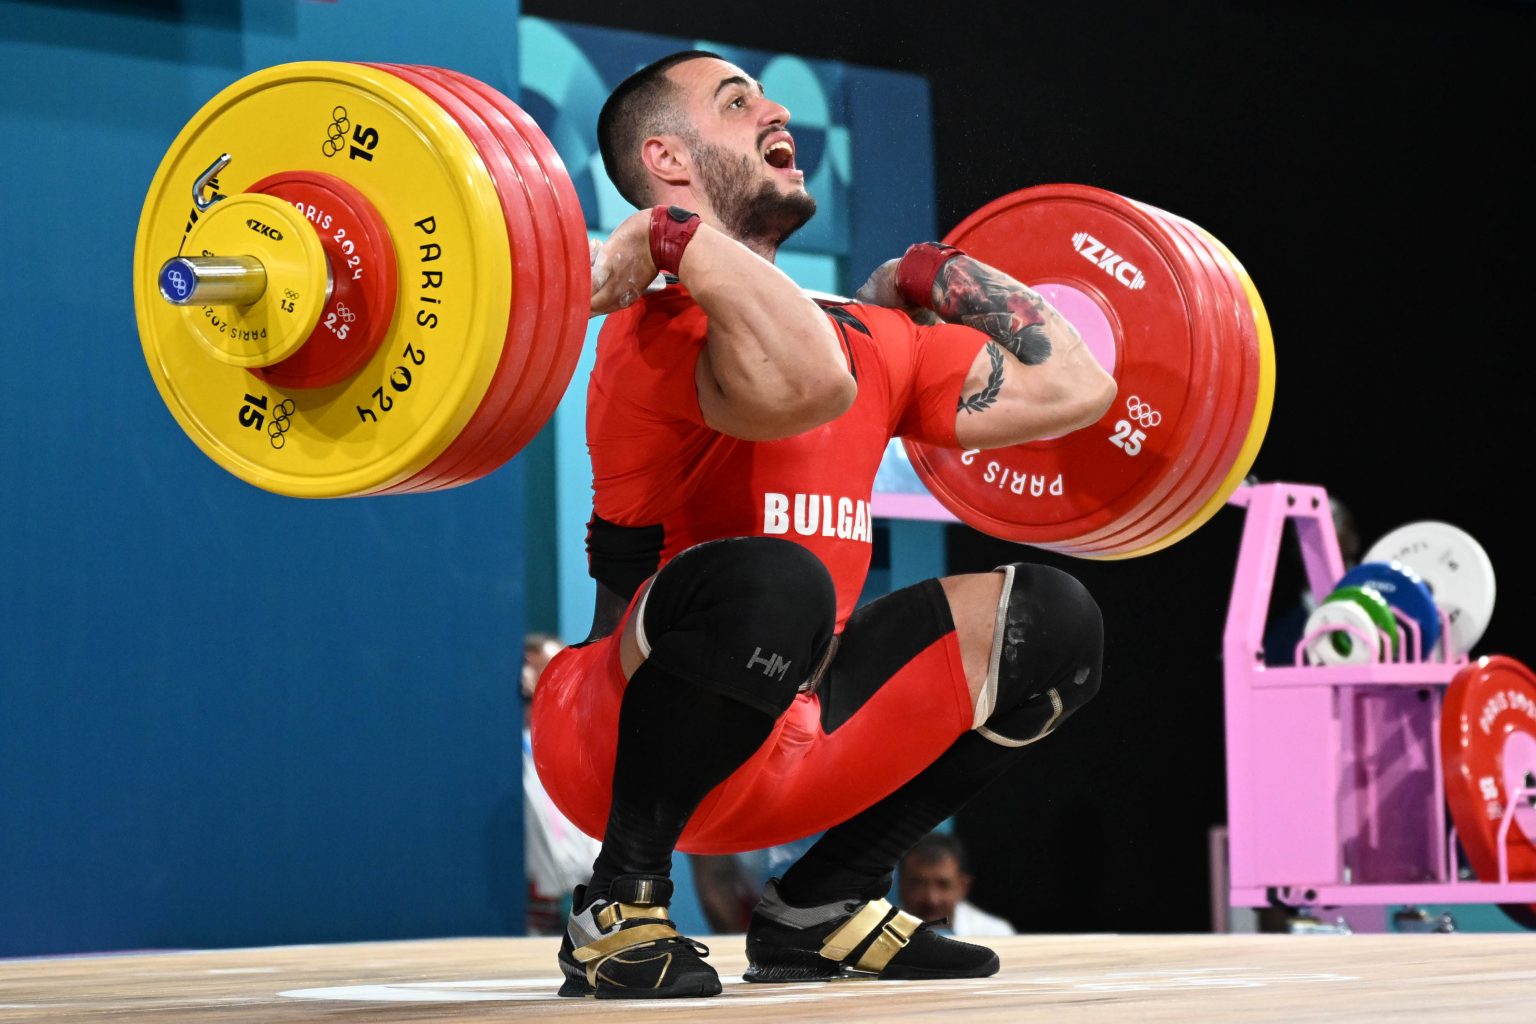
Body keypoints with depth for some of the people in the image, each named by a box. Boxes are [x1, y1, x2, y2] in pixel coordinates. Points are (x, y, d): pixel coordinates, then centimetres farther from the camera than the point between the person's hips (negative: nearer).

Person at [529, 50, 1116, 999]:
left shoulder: (870, 339, 11)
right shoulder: (665, 330, -15)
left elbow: (1071, 389, 11)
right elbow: (805, 385, -38)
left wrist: (935, 271, 20)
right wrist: (675, 235, -26)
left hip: (782, 742, 8)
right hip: (617, 744, -8)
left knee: (1049, 622, 5)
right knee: (768, 580, -38)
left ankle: (824, 902, 8)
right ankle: (620, 910, -17)